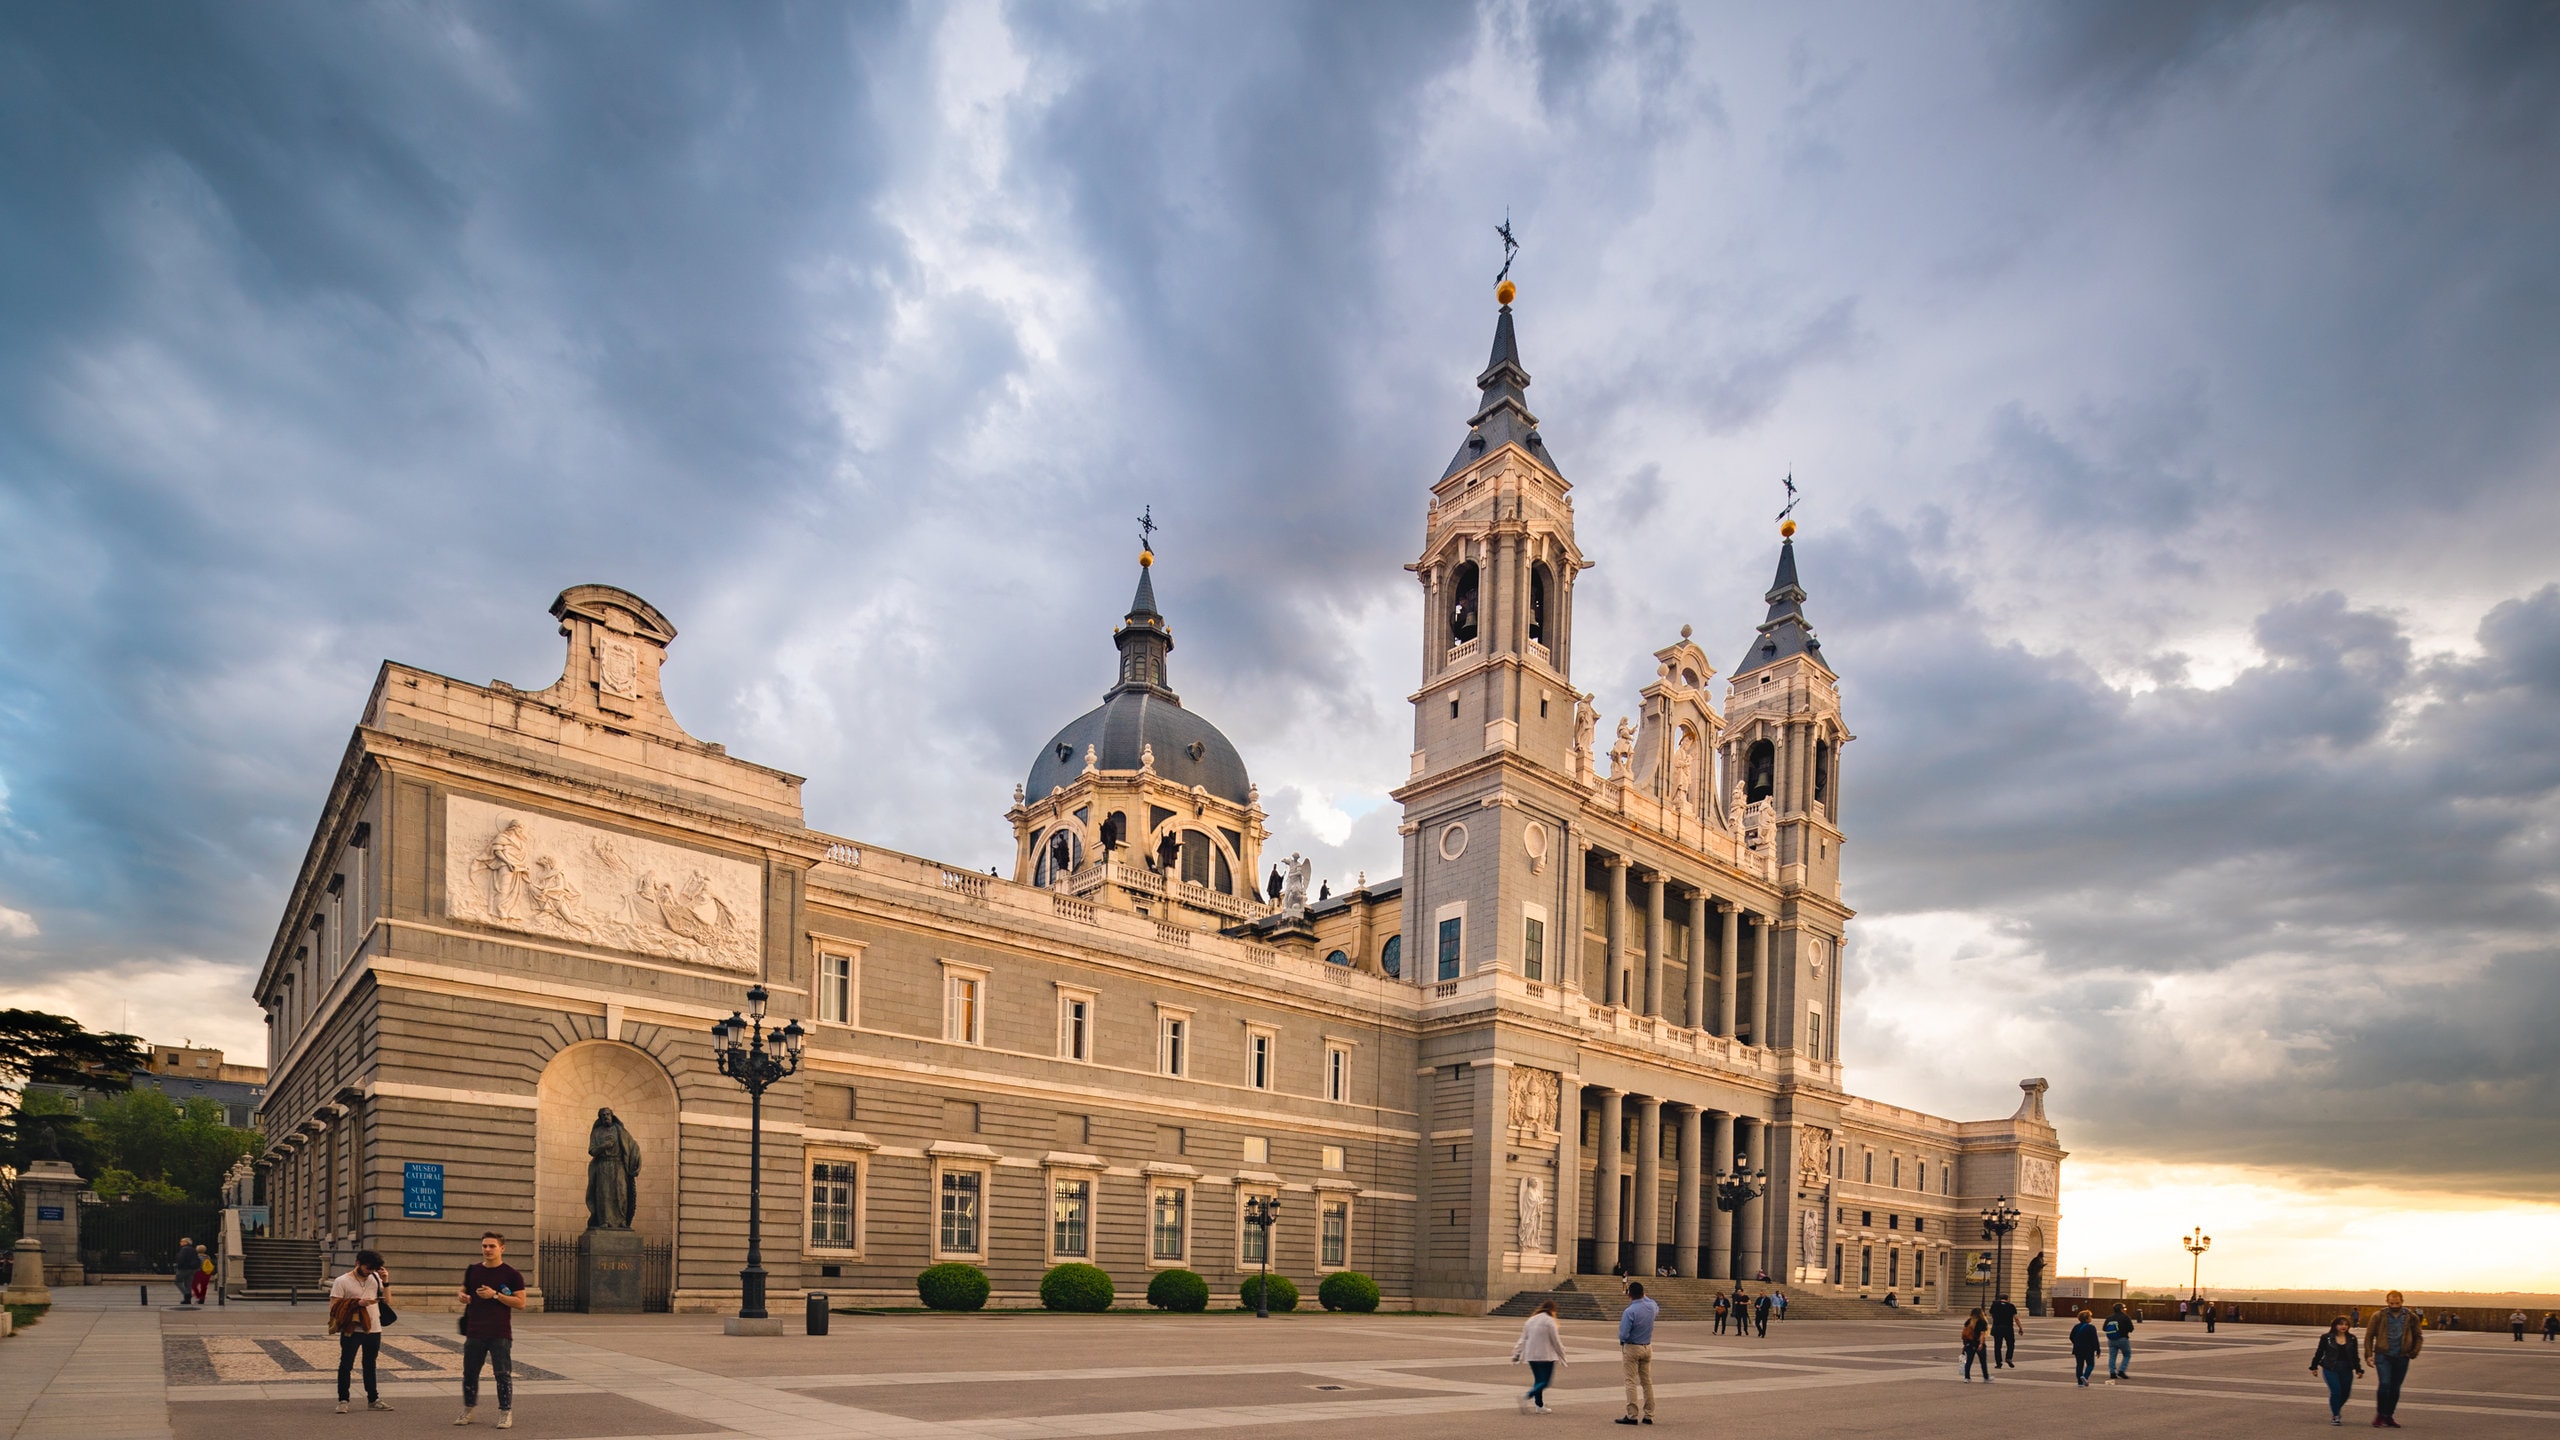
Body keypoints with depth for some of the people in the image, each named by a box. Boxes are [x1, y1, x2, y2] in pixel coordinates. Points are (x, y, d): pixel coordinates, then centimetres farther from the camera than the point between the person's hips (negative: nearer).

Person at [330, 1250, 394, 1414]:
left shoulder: (375, 1278, 8)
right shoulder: (342, 1281, -6)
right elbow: (334, 1306, -11)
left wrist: (385, 1282, -3)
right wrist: (357, 1303, -22)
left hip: (373, 1329, 5)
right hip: (352, 1330, -5)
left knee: (370, 1365, 15)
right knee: (346, 1365, 0)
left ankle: (373, 1400, 22)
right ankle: (342, 1401, 11)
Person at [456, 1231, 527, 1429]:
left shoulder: (512, 1274, -5)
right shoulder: (473, 1271, 9)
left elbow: (520, 1303, -9)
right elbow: (464, 1292, 23)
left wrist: (495, 1295, -18)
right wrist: (463, 1297, -1)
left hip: (500, 1334, -5)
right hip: (475, 1332, 5)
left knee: (503, 1374, -2)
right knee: (469, 1373, 12)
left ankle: (506, 1413, 5)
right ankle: (468, 1411, 28)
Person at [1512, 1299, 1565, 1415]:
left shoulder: (1531, 1320, 13)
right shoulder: (1549, 1321, -8)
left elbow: (1523, 1338, 14)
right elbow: (1555, 1340, -7)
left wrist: (1517, 1354, 16)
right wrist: (1562, 1355, 4)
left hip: (1531, 1356, 7)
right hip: (1545, 1356, -7)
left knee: (1538, 1380, 15)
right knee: (1545, 1381, -3)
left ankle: (1539, 1405, 14)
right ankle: (1526, 1397, -21)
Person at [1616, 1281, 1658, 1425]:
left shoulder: (1629, 1312, -22)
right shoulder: (1651, 1306, -3)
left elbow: (1623, 1335, -23)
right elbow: (1657, 1309, 25)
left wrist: (1622, 1340, 0)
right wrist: (1643, 1296, 32)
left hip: (1632, 1348, -6)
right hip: (1647, 1347, 6)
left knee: (1631, 1382, -1)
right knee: (1647, 1382, 13)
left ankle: (1632, 1415, -2)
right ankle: (1648, 1415, 16)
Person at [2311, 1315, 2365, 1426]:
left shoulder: (2351, 1338, 5)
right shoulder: (2326, 1337, -2)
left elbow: (2355, 1355, 13)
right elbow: (2319, 1352, 4)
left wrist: (2358, 1369, 8)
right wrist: (2314, 1366, 7)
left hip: (2347, 1370, 3)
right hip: (2330, 1368, -3)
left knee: (2346, 1393, 5)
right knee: (2336, 1391, -15)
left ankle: (2336, 1411, 34)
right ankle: (2335, 1416, 2)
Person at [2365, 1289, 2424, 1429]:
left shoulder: (2411, 1317, 3)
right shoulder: (2379, 1316, -2)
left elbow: (2418, 1336, 13)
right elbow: (2369, 1336, 3)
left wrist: (2414, 1352, -1)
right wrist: (2368, 1354, -3)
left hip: (2402, 1358, 2)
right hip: (2383, 1356, -2)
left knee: (2395, 1388, 9)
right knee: (2384, 1383, -15)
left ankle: (2388, 1416, 22)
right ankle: (2380, 1414, 2)